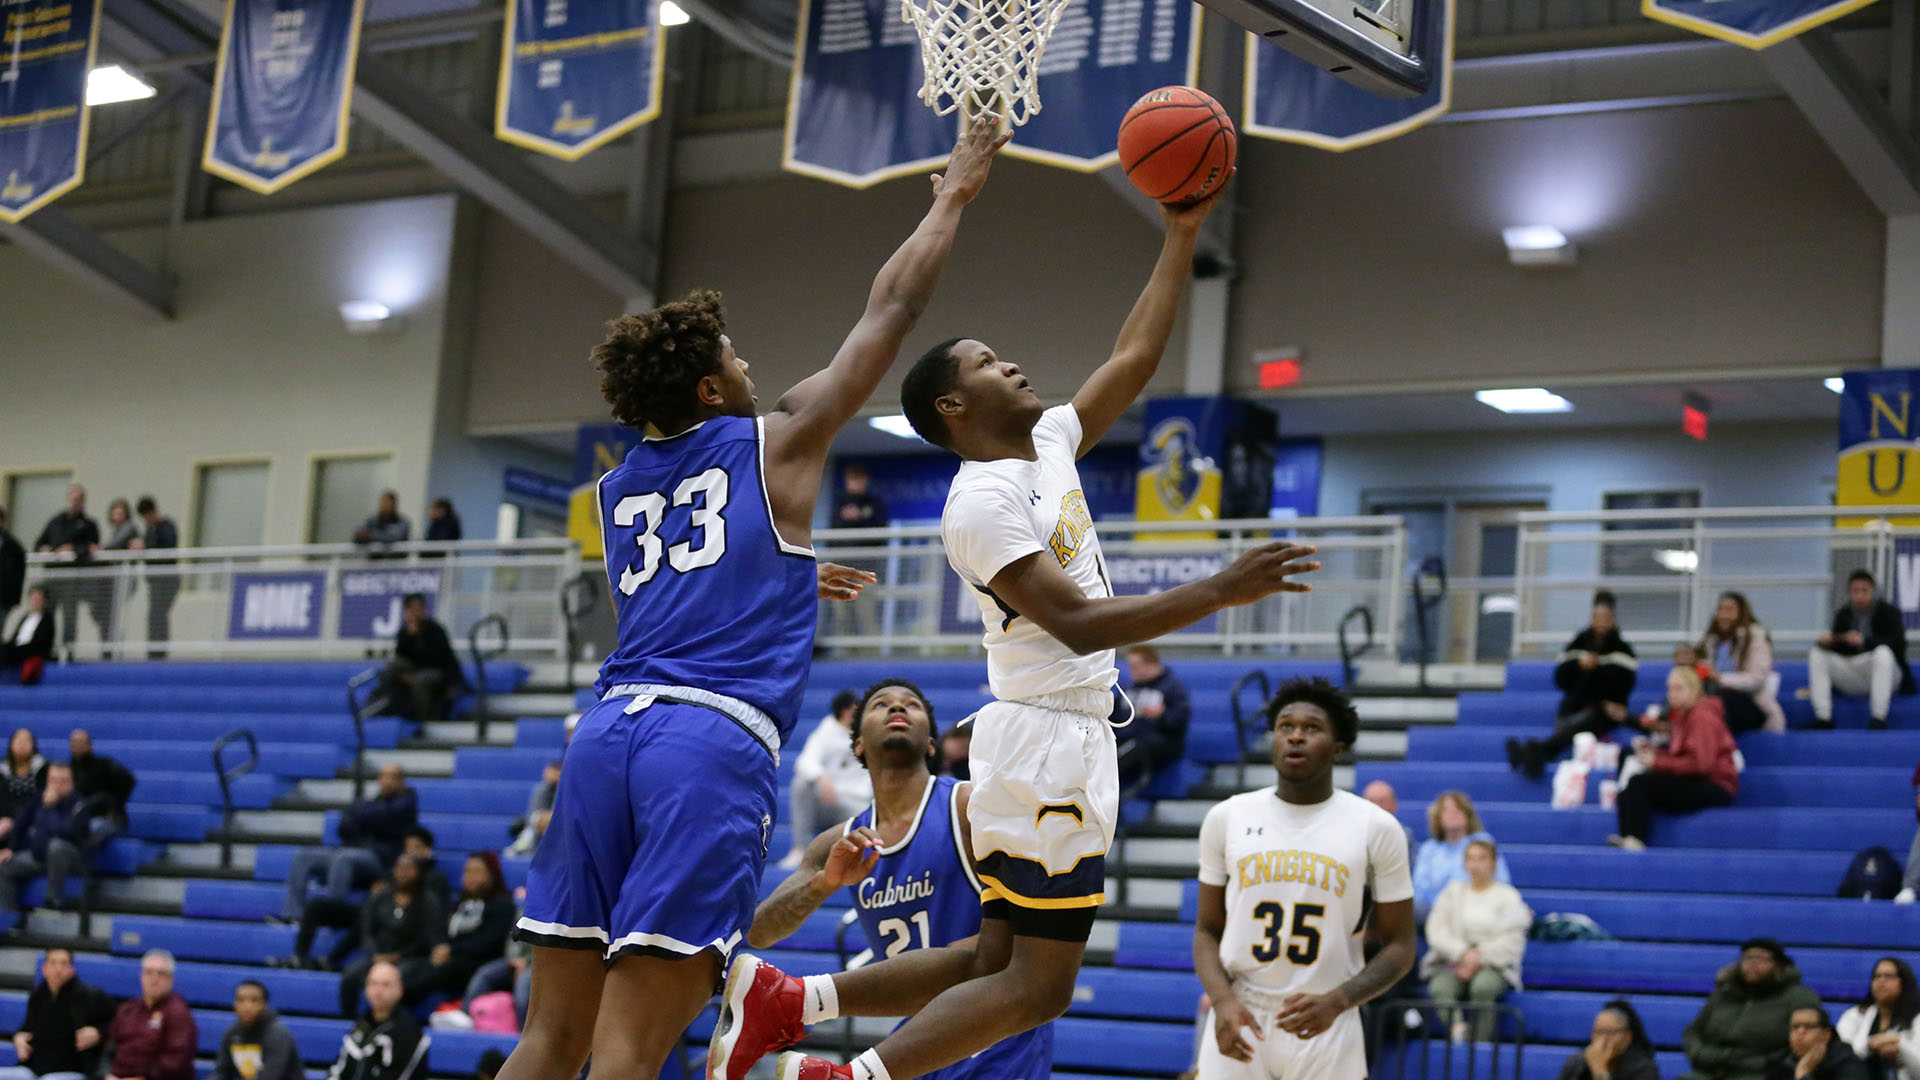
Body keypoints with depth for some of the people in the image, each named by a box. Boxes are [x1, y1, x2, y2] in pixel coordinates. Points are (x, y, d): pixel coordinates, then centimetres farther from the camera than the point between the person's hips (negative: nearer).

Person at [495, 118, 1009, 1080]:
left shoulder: (614, 491, 23)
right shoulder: (773, 446, 8)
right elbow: (892, 309, 16)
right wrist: (954, 195, 30)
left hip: (608, 726, 6)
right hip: (713, 744, -5)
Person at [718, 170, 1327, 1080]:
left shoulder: (1049, 446, 12)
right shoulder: (981, 504, -15)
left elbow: (1134, 360, 20)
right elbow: (1078, 624, -24)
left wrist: (1181, 237, 16)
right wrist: (1221, 592, -29)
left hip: (1066, 739, 10)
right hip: (1047, 739, -10)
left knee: (997, 964, 12)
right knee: (1036, 984, -8)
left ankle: (783, 1000, 12)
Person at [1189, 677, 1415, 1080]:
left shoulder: (1376, 828, -1)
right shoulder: (1227, 818, 4)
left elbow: (1399, 946, 1)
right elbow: (1208, 930, 8)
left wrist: (1336, 1002, -16)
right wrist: (1222, 1000, -11)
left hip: (1327, 1027, -1)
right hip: (1240, 1017, 1)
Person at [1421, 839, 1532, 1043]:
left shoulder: (1507, 895, 11)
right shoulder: (1453, 892, 18)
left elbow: (1512, 941, -1)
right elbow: (1436, 930, 5)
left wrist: (1479, 957, -12)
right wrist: (1463, 953, -11)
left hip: (1492, 965, -2)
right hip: (1452, 962, 2)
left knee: (1483, 987, -37)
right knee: (1439, 988, -32)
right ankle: (1458, 1031, -51)